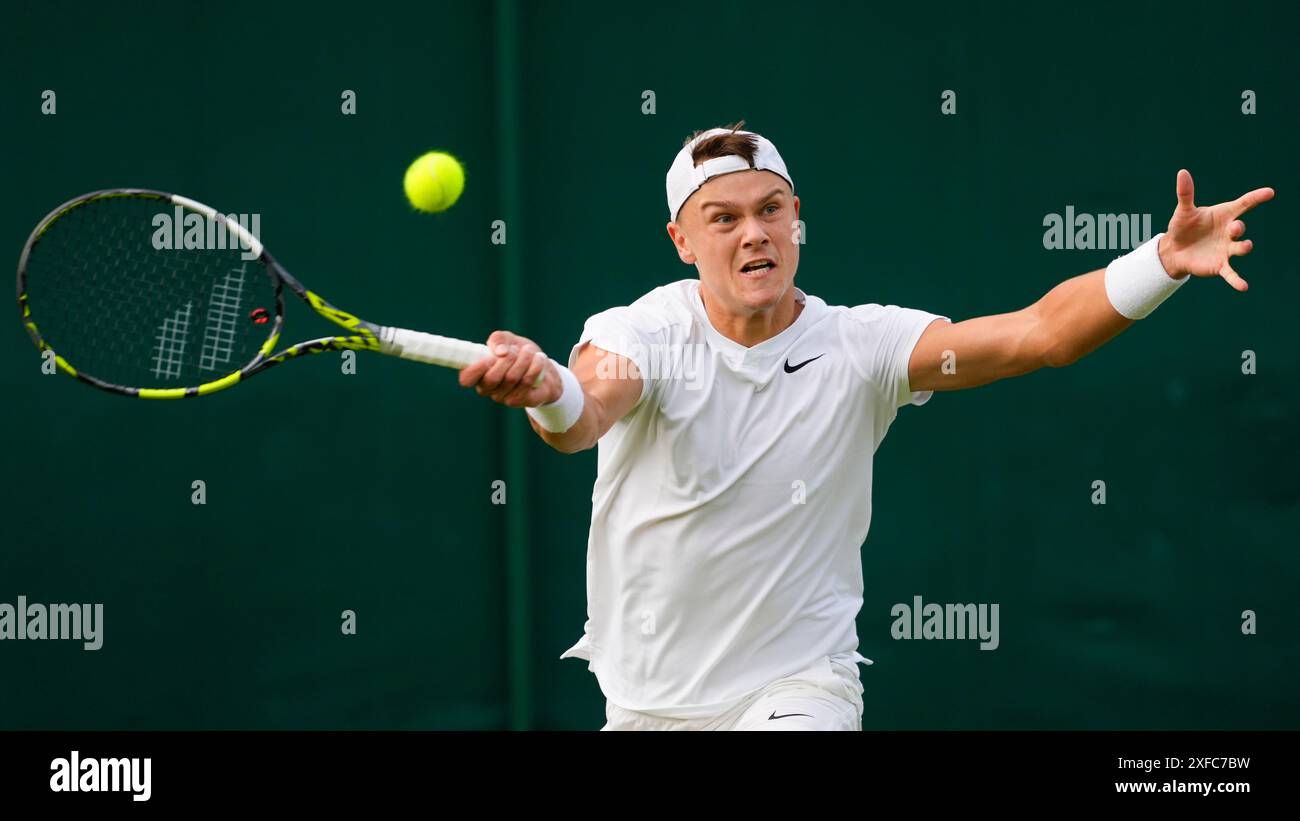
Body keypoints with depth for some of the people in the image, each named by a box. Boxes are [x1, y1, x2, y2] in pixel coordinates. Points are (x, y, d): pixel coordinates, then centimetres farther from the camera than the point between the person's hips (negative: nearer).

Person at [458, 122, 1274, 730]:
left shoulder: (860, 347, -12)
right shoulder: (642, 334, -14)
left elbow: (1038, 332, -19)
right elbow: (588, 411, -35)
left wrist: (1164, 260, -35)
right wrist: (548, 391, -60)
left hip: (796, 688, -2)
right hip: (643, 702, 2)